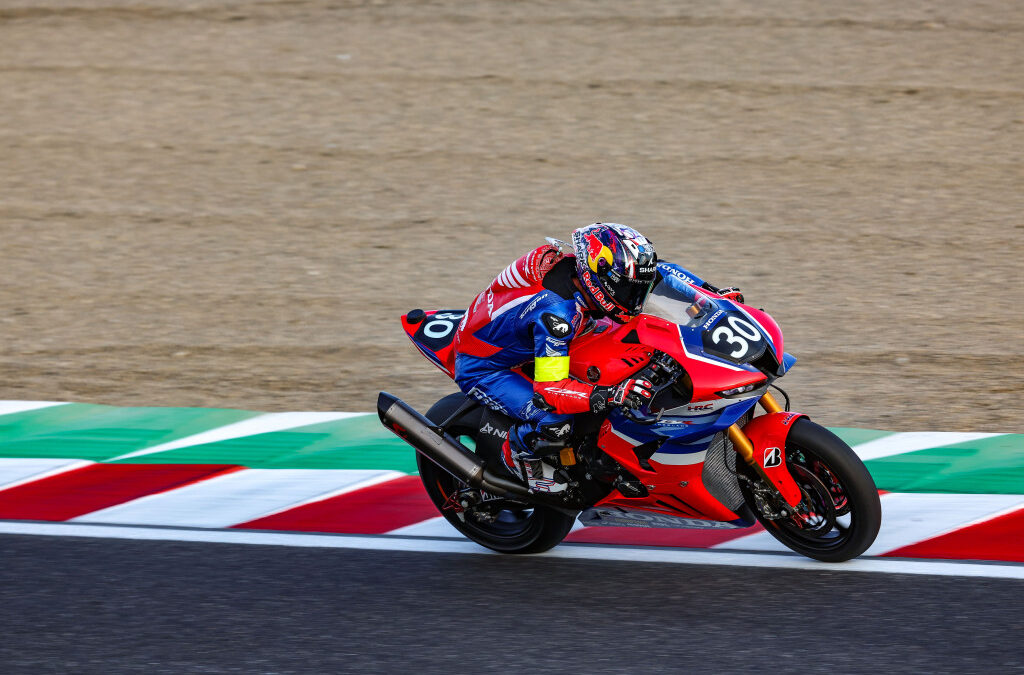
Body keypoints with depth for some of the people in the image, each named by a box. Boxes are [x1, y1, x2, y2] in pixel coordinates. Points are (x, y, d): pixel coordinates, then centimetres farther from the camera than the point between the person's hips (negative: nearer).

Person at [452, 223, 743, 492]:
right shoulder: (555, 312, -39)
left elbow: (658, 271, 2)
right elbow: (550, 389, -40)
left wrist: (716, 292, -5)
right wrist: (612, 395, -50)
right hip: (484, 368, -9)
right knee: (554, 424, -30)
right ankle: (516, 451, 1)